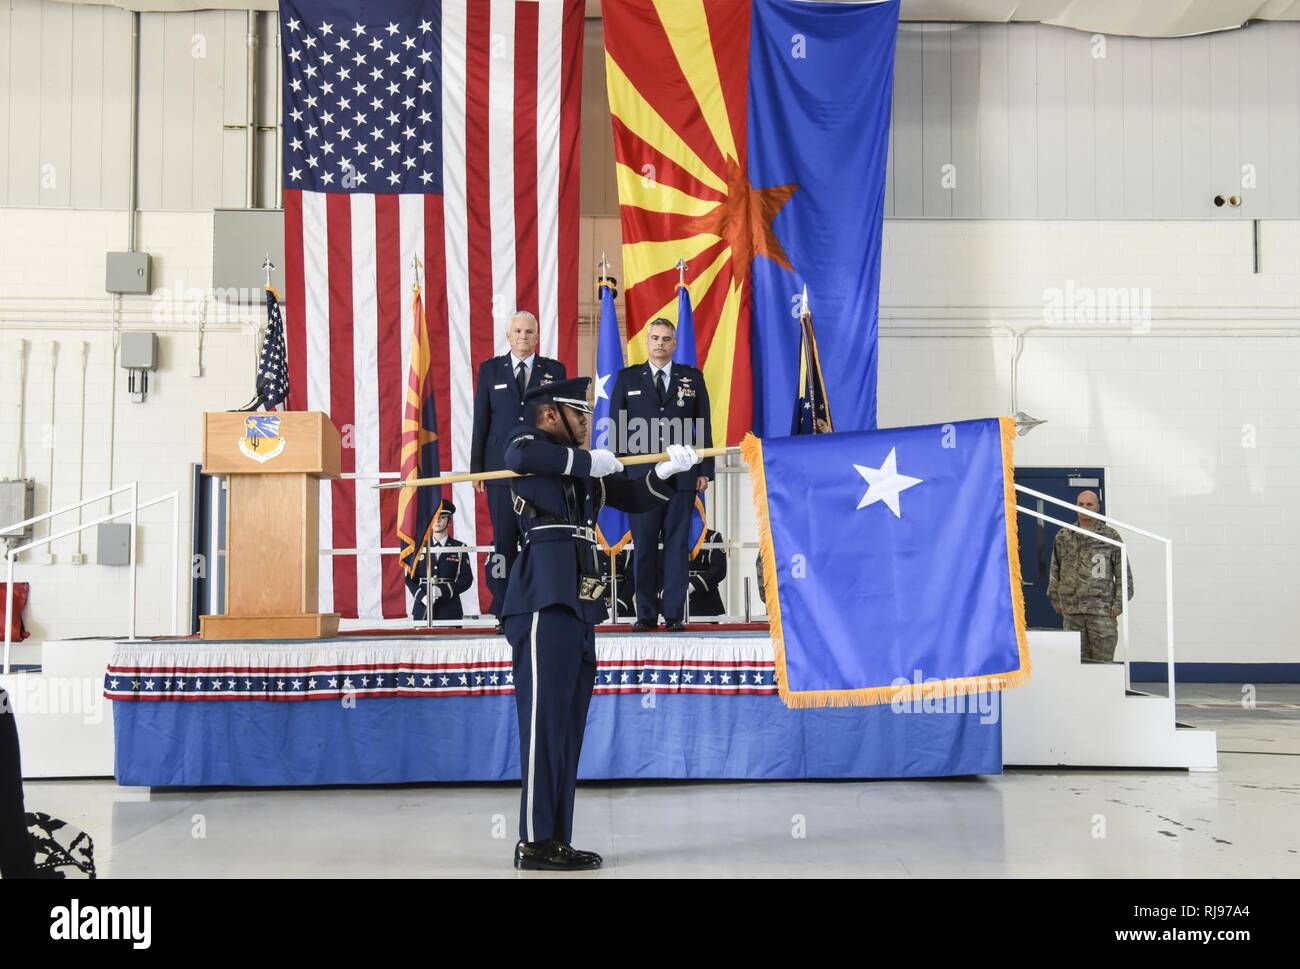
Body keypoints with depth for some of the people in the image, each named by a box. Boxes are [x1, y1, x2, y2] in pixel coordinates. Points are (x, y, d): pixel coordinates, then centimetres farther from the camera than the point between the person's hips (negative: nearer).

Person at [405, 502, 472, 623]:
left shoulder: (459, 548, 7)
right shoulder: (420, 547, 11)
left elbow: (466, 579, 1)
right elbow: (410, 578, 9)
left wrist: (443, 590, -15)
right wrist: (422, 597, -10)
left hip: (449, 610, -1)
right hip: (422, 610, 1)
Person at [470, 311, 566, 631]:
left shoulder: (554, 370, 9)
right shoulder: (490, 370, 10)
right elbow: (480, 421, 8)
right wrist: (476, 467, 3)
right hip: (501, 469, 0)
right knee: (503, 542, 0)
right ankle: (505, 613, 5)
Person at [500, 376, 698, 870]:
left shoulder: (586, 467, 25)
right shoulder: (527, 442, 2)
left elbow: (635, 497, 26)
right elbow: (521, 456, -22)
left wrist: (667, 470, 8)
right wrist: (588, 460, -12)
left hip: (579, 607, 9)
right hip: (545, 600, -9)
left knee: (568, 728, 9)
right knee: (544, 721, -9)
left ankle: (557, 839, 15)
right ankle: (535, 842, -5)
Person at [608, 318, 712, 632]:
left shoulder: (692, 378, 10)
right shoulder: (627, 378, 10)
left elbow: (704, 426, 8)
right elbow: (616, 426, 8)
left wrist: (705, 470, 1)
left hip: (681, 475, 0)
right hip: (640, 476, 0)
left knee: (677, 545, 1)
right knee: (643, 547, 1)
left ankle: (674, 614, 6)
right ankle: (646, 614, 8)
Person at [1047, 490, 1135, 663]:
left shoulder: (1110, 536, 4)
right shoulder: (1063, 537, 10)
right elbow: (1055, 570, 15)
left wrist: (1119, 603, -3)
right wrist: (1055, 599, 9)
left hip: (1102, 609, -2)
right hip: (1071, 611, 2)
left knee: (1103, 660, -4)